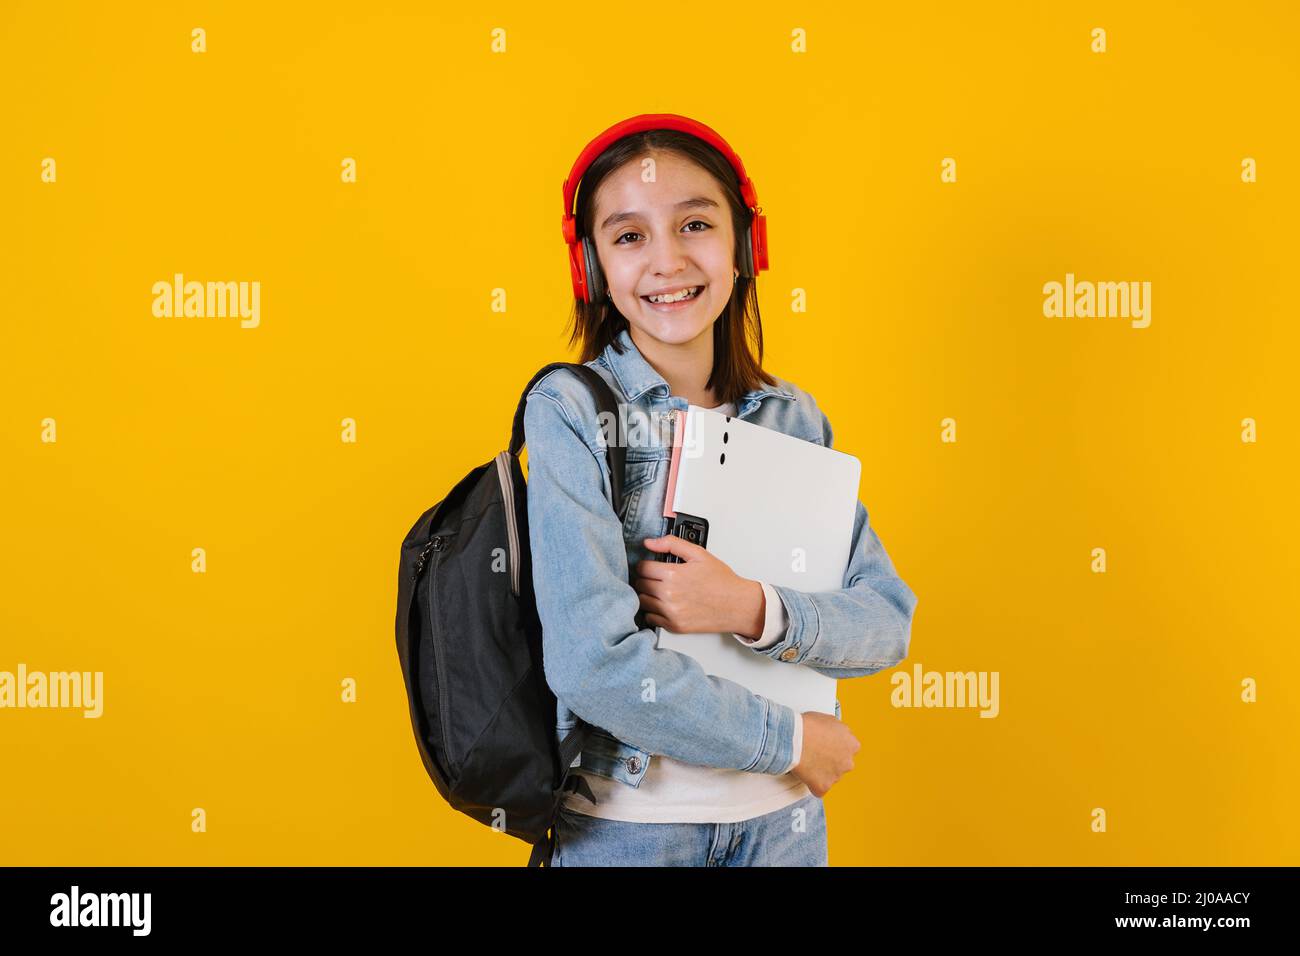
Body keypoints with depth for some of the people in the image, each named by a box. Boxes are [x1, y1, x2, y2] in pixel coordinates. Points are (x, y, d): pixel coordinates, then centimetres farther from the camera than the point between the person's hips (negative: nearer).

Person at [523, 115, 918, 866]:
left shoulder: (794, 418, 0)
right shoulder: (570, 410, -13)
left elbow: (887, 621, -2)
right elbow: (593, 660, -21)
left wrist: (752, 610, -20)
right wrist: (788, 737, -12)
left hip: (784, 816, 4)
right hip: (624, 822, -4)